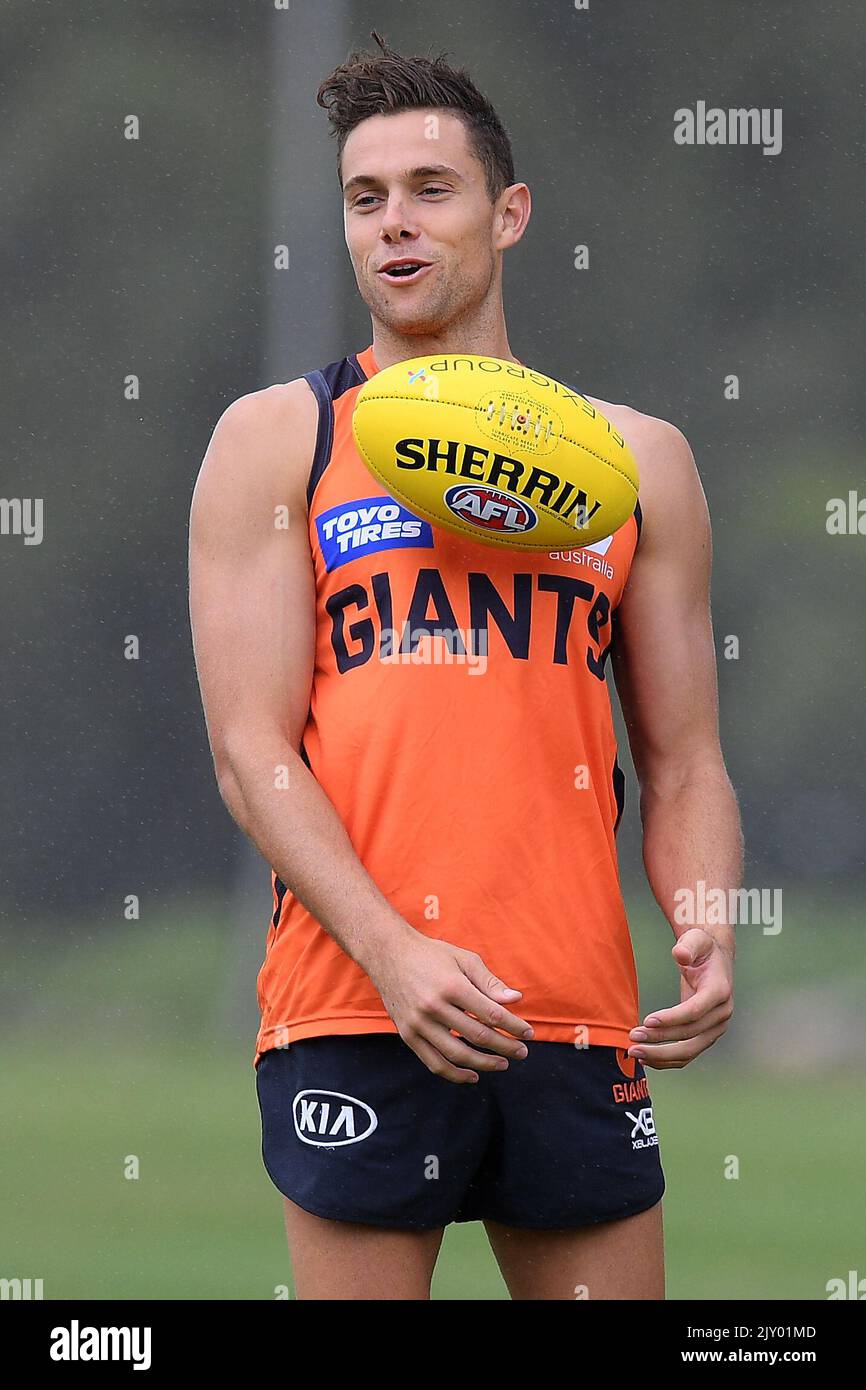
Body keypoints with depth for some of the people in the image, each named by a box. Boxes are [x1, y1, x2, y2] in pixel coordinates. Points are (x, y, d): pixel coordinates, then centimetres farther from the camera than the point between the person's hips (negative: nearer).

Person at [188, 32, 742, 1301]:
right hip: (353, 1019, -2)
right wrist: (395, 955, -16)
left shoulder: (637, 460, 15)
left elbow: (685, 765, 15)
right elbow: (252, 751, -1)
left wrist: (710, 939, -5)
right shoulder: (276, 443, 7)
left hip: (578, 1023, 2)